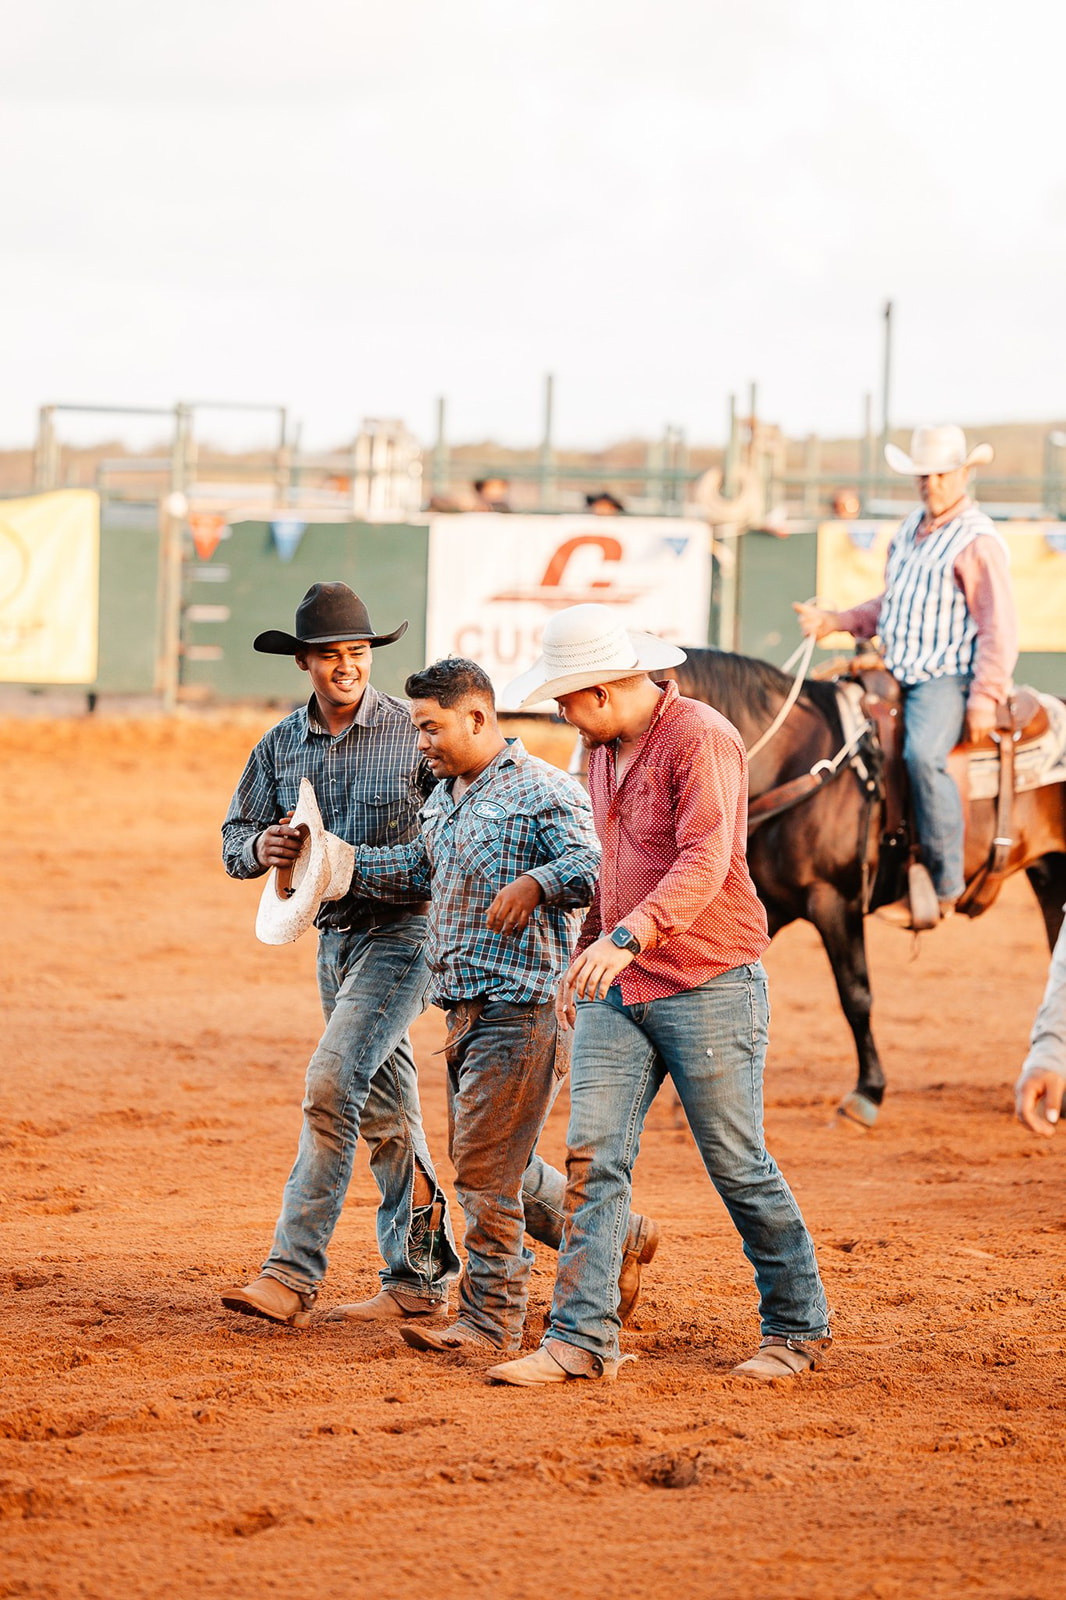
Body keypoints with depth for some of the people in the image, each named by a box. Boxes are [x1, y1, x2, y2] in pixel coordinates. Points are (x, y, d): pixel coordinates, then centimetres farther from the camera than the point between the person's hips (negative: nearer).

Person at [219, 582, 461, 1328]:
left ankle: (293, 1274, -20)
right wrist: (260, 848, -13)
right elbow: (235, 839, 11)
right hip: (334, 935, 6)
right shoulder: (281, 746, 7)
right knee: (384, 1112, 13)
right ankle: (421, 1276, 22)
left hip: (402, 930, -6)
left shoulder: (415, 732, -8)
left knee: (332, 1084, -19)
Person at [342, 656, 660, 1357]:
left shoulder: (543, 790, -11)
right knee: (499, 1165, 15)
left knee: (484, 1166, -9)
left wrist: (536, 883, -40)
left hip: (523, 1003, -10)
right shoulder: (445, 798, 17)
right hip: (467, 1006, 10)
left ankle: (491, 1320, -1)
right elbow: (414, 870, 29)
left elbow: (591, 863, -22)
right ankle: (620, 1236, 30)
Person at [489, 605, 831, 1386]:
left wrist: (628, 938, -39)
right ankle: (583, 1338, -5)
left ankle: (799, 1327, 15)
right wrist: (585, 956, 24)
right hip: (618, 991, 8)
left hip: (708, 985, -8)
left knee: (738, 1166, 0)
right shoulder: (604, 750, 14)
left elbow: (705, 861, -27)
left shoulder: (702, 739, -14)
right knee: (592, 1158, -4)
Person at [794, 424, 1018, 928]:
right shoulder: (909, 530, 16)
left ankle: (944, 888, -27)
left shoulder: (977, 541, -8)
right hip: (895, 674, 9)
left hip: (947, 678, -9)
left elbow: (999, 628, -11)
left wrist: (983, 700, -17)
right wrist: (834, 622, 13)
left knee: (923, 754, -33)